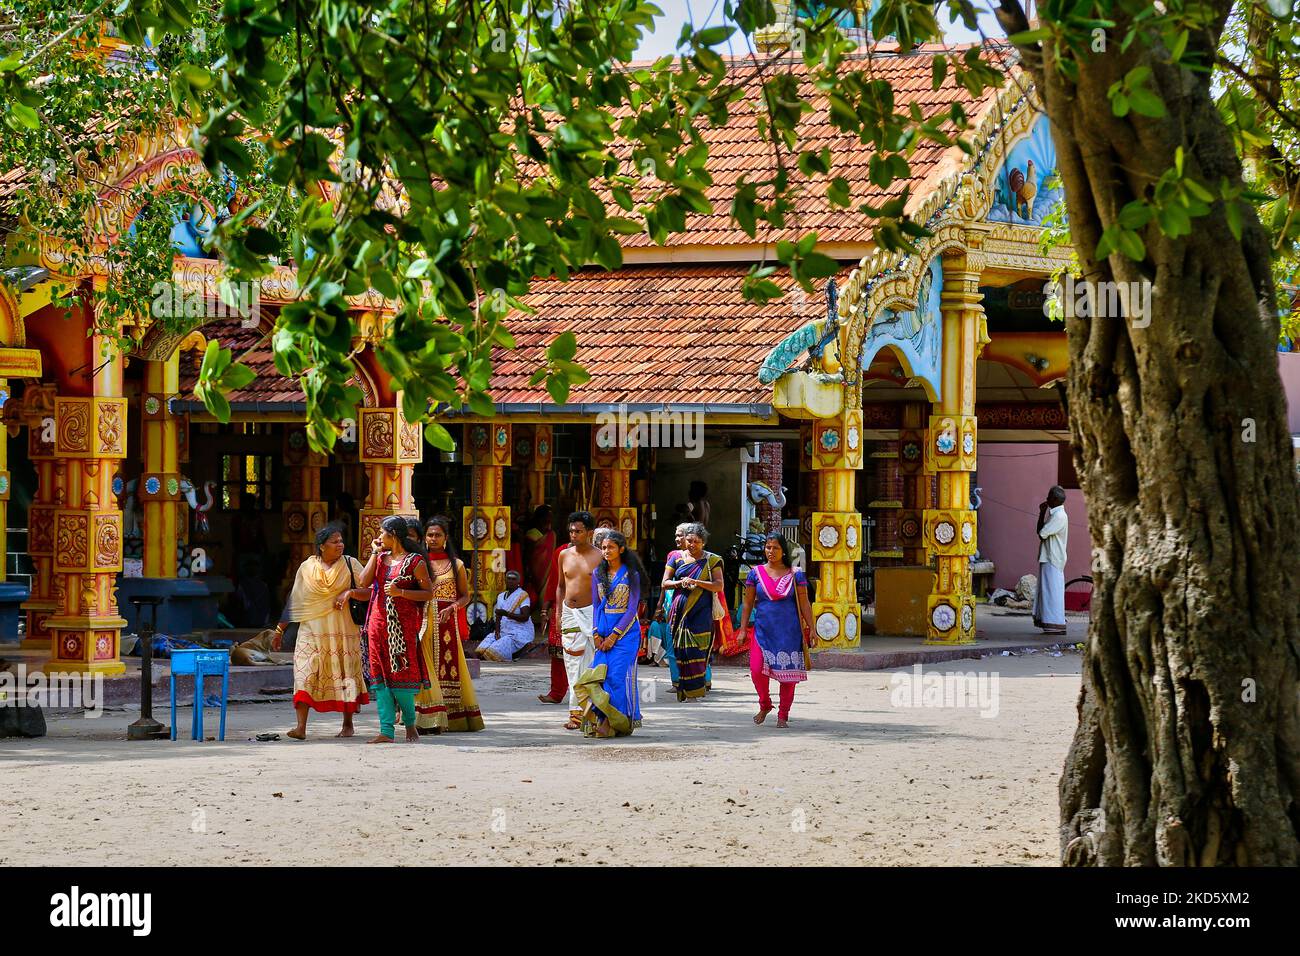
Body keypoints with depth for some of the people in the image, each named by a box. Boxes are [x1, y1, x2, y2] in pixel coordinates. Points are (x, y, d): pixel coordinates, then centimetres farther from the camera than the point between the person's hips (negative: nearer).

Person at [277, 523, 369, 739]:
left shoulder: (350, 564, 3)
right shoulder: (306, 568, 7)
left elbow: (370, 591, 0)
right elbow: (294, 600, 13)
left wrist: (350, 593, -17)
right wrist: (281, 627, 13)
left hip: (343, 630, 0)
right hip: (312, 630, 0)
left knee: (345, 675, 4)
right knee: (305, 674, -12)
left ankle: (348, 725, 19)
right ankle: (301, 727, -17)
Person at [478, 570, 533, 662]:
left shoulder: (523, 595, -6)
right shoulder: (501, 596, 16)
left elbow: (525, 617, -16)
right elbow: (498, 618, 12)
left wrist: (506, 614, -26)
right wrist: (497, 632, -7)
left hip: (519, 633, -7)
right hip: (503, 632, 7)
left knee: (493, 652, -27)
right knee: (480, 651, -14)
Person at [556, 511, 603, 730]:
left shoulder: (599, 557, -4)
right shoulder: (564, 556, 10)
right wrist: (559, 613, 12)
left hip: (591, 613, -4)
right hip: (570, 613, 4)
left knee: (596, 662, -6)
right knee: (574, 663, 2)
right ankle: (577, 713, 2)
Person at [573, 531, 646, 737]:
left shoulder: (631, 574, -4)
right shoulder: (598, 573, 10)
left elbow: (632, 608, -8)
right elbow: (596, 605, 12)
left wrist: (614, 635, -12)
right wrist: (596, 633, -1)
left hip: (625, 629, -4)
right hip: (603, 629, 5)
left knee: (617, 674, -10)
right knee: (600, 672, -4)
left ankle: (618, 724, -6)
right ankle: (599, 722, 0)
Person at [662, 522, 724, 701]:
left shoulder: (711, 560, 5)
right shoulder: (677, 558, 11)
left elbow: (719, 586, -3)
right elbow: (665, 583, 9)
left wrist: (696, 582, -15)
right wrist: (680, 583, -11)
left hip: (701, 612, -2)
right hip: (680, 611, 2)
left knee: (697, 651, -10)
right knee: (680, 650, -3)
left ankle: (695, 689, -8)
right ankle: (683, 691, 1)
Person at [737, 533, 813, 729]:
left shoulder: (795, 575, 4)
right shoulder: (756, 573, 6)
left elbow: (804, 604, 5)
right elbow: (748, 604, 9)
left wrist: (811, 629, -1)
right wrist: (743, 629, 4)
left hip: (789, 631, -1)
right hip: (763, 630, 1)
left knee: (787, 672, -1)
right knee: (757, 669, -13)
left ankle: (783, 715, 12)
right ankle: (764, 705, 13)